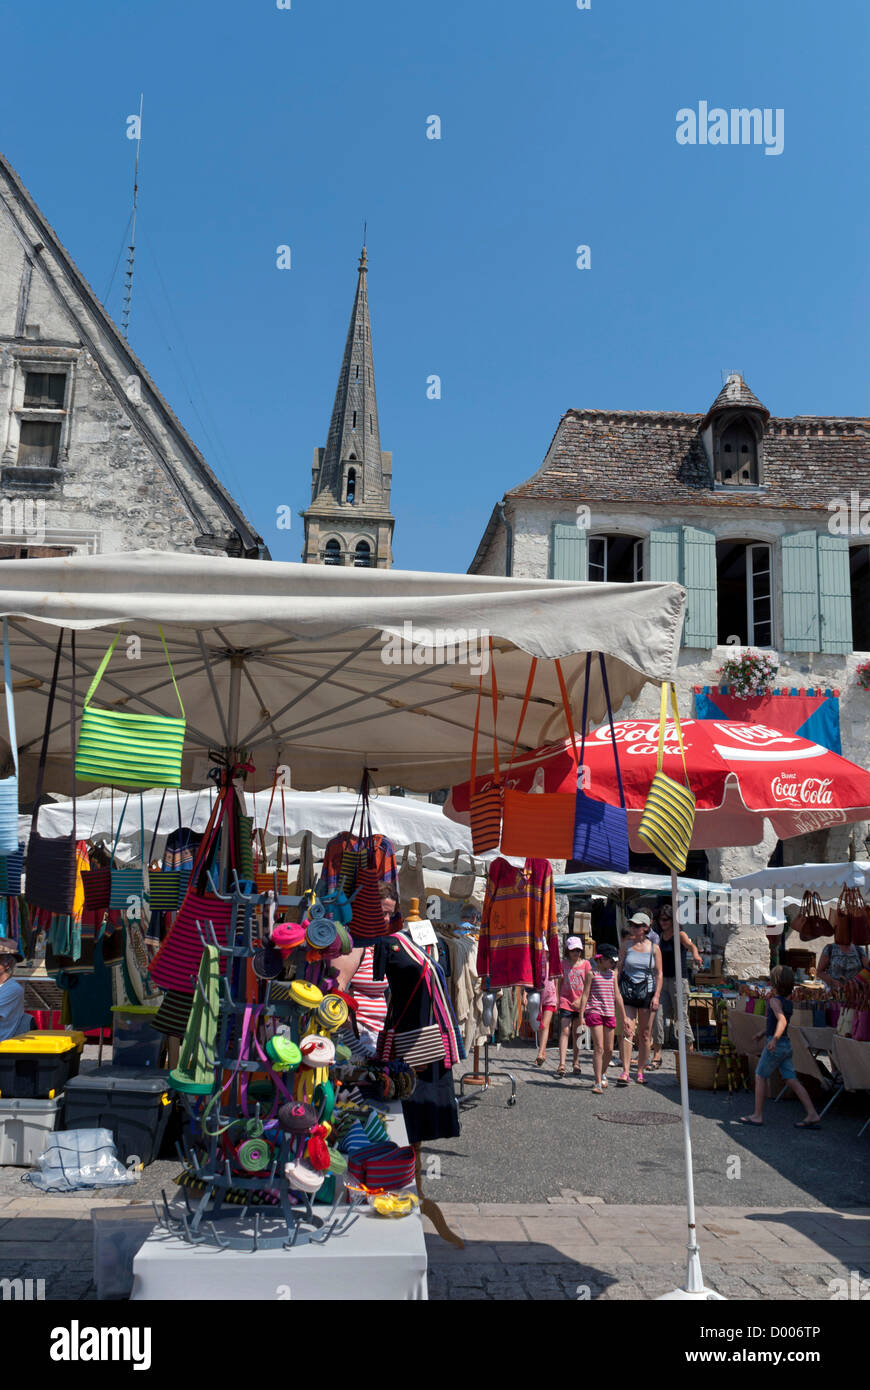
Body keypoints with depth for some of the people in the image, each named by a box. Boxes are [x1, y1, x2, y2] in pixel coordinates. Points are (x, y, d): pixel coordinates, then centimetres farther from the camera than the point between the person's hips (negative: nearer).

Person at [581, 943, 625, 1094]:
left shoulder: (612, 975, 13)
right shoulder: (592, 973, -2)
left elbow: (617, 996, 16)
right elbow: (585, 995, -4)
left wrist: (624, 1017, 17)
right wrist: (581, 1016, -9)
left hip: (610, 1014, 5)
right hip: (594, 1012, -5)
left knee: (609, 1049, 9)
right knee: (599, 1047, -12)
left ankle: (603, 1074, 35)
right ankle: (598, 1083, -9)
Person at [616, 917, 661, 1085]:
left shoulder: (654, 948, 2)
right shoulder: (626, 944, 4)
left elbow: (659, 974, 2)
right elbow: (619, 968, 8)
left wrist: (656, 996, -7)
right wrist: (616, 991, 4)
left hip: (647, 991, 0)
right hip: (627, 991, 0)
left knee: (645, 1034, 5)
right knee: (627, 1031, -10)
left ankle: (640, 1071, 16)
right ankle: (625, 1072, -13)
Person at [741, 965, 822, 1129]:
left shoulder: (775, 1000, -13)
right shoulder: (789, 1002, 12)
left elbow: (782, 1021, -30)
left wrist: (775, 1038, -42)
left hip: (776, 1045, -7)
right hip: (787, 1046, 7)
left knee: (760, 1077, 6)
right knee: (791, 1081, 5)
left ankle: (758, 1115, 9)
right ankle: (813, 1116, -4)